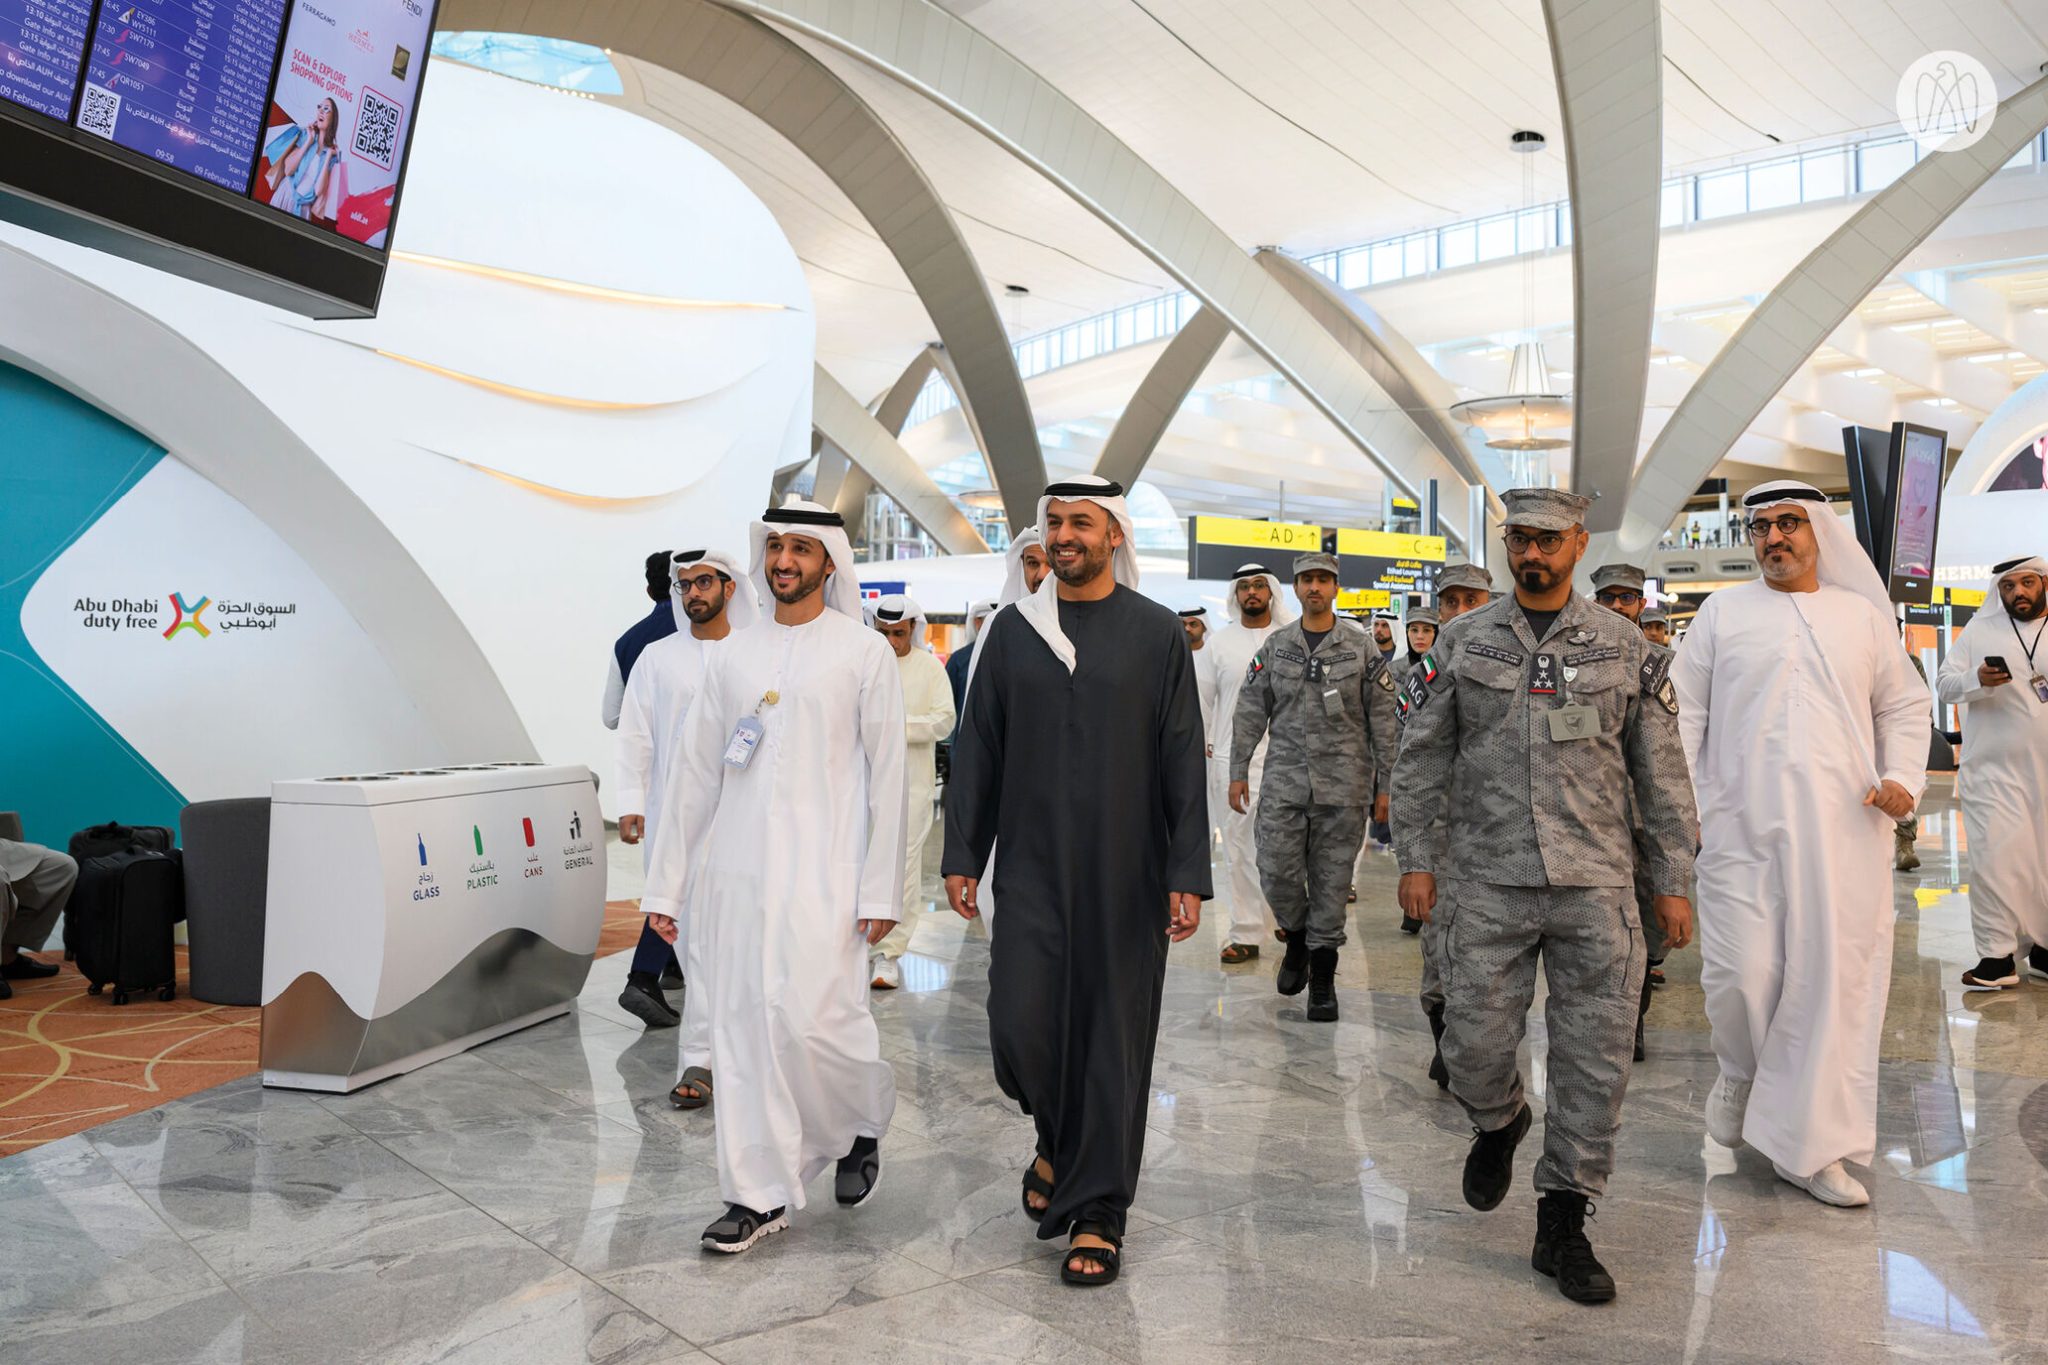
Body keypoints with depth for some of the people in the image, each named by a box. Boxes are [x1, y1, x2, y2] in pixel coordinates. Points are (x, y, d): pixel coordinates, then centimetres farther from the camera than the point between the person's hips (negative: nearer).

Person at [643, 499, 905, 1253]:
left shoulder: (865, 652, 1)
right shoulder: (731, 656, 12)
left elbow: (886, 774, -2)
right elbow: (694, 771, 13)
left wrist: (880, 889, -7)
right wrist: (666, 884, 11)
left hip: (820, 871, -4)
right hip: (732, 870, 4)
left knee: (813, 1019, -10)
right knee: (741, 1027, 6)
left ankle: (863, 1124, 22)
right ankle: (760, 1194, 19)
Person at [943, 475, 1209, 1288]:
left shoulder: (1157, 633, 0)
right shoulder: (1012, 631, 6)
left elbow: (1183, 762, -2)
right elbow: (977, 748, 8)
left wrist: (1188, 875, -7)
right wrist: (962, 856, 3)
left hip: (1125, 874, -1)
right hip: (1032, 869, 2)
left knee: (1115, 1035, 3)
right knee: (1019, 1024, -3)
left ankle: (1097, 1213, 19)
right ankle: (1061, 1142, 29)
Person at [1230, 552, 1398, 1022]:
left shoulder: (1361, 649, 2)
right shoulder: (1274, 647, 7)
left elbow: (1382, 721, 3)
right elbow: (1250, 713, 9)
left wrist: (1384, 784, 0)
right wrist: (1238, 772, 4)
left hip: (1343, 783, -1)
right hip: (1284, 780, 1)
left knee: (1331, 881, 3)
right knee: (1277, 873, -5)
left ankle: (1322, 979, 14)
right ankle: (1297, 939, 24)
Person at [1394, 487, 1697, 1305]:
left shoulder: (1624, 647, 6)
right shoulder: (1463, 642, 5)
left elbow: (1661, 773, 9)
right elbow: (1421, 760, 7)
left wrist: (1673, 882, 6)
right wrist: (1417, 859, 1)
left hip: (1596, 885, 1)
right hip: (1487, 883, 0)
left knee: (1594, 1060, 2)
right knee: (1475, 1044, 1)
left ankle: (1563, 1224, 17)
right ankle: (1499, 1123, 36)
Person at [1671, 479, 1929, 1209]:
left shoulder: (1863, 615, 12)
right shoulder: (1723, 612, 8)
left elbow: (1904, 705, 17)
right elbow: (1686, 713, 6)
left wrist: (1902, 777, 0)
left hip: (1844, 834, 2)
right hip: (1742, 830, -1)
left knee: (1836, 983, 1)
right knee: (1740, 973, -7)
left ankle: (1810, 1145, 13)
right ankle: (1741, 1073, 26)